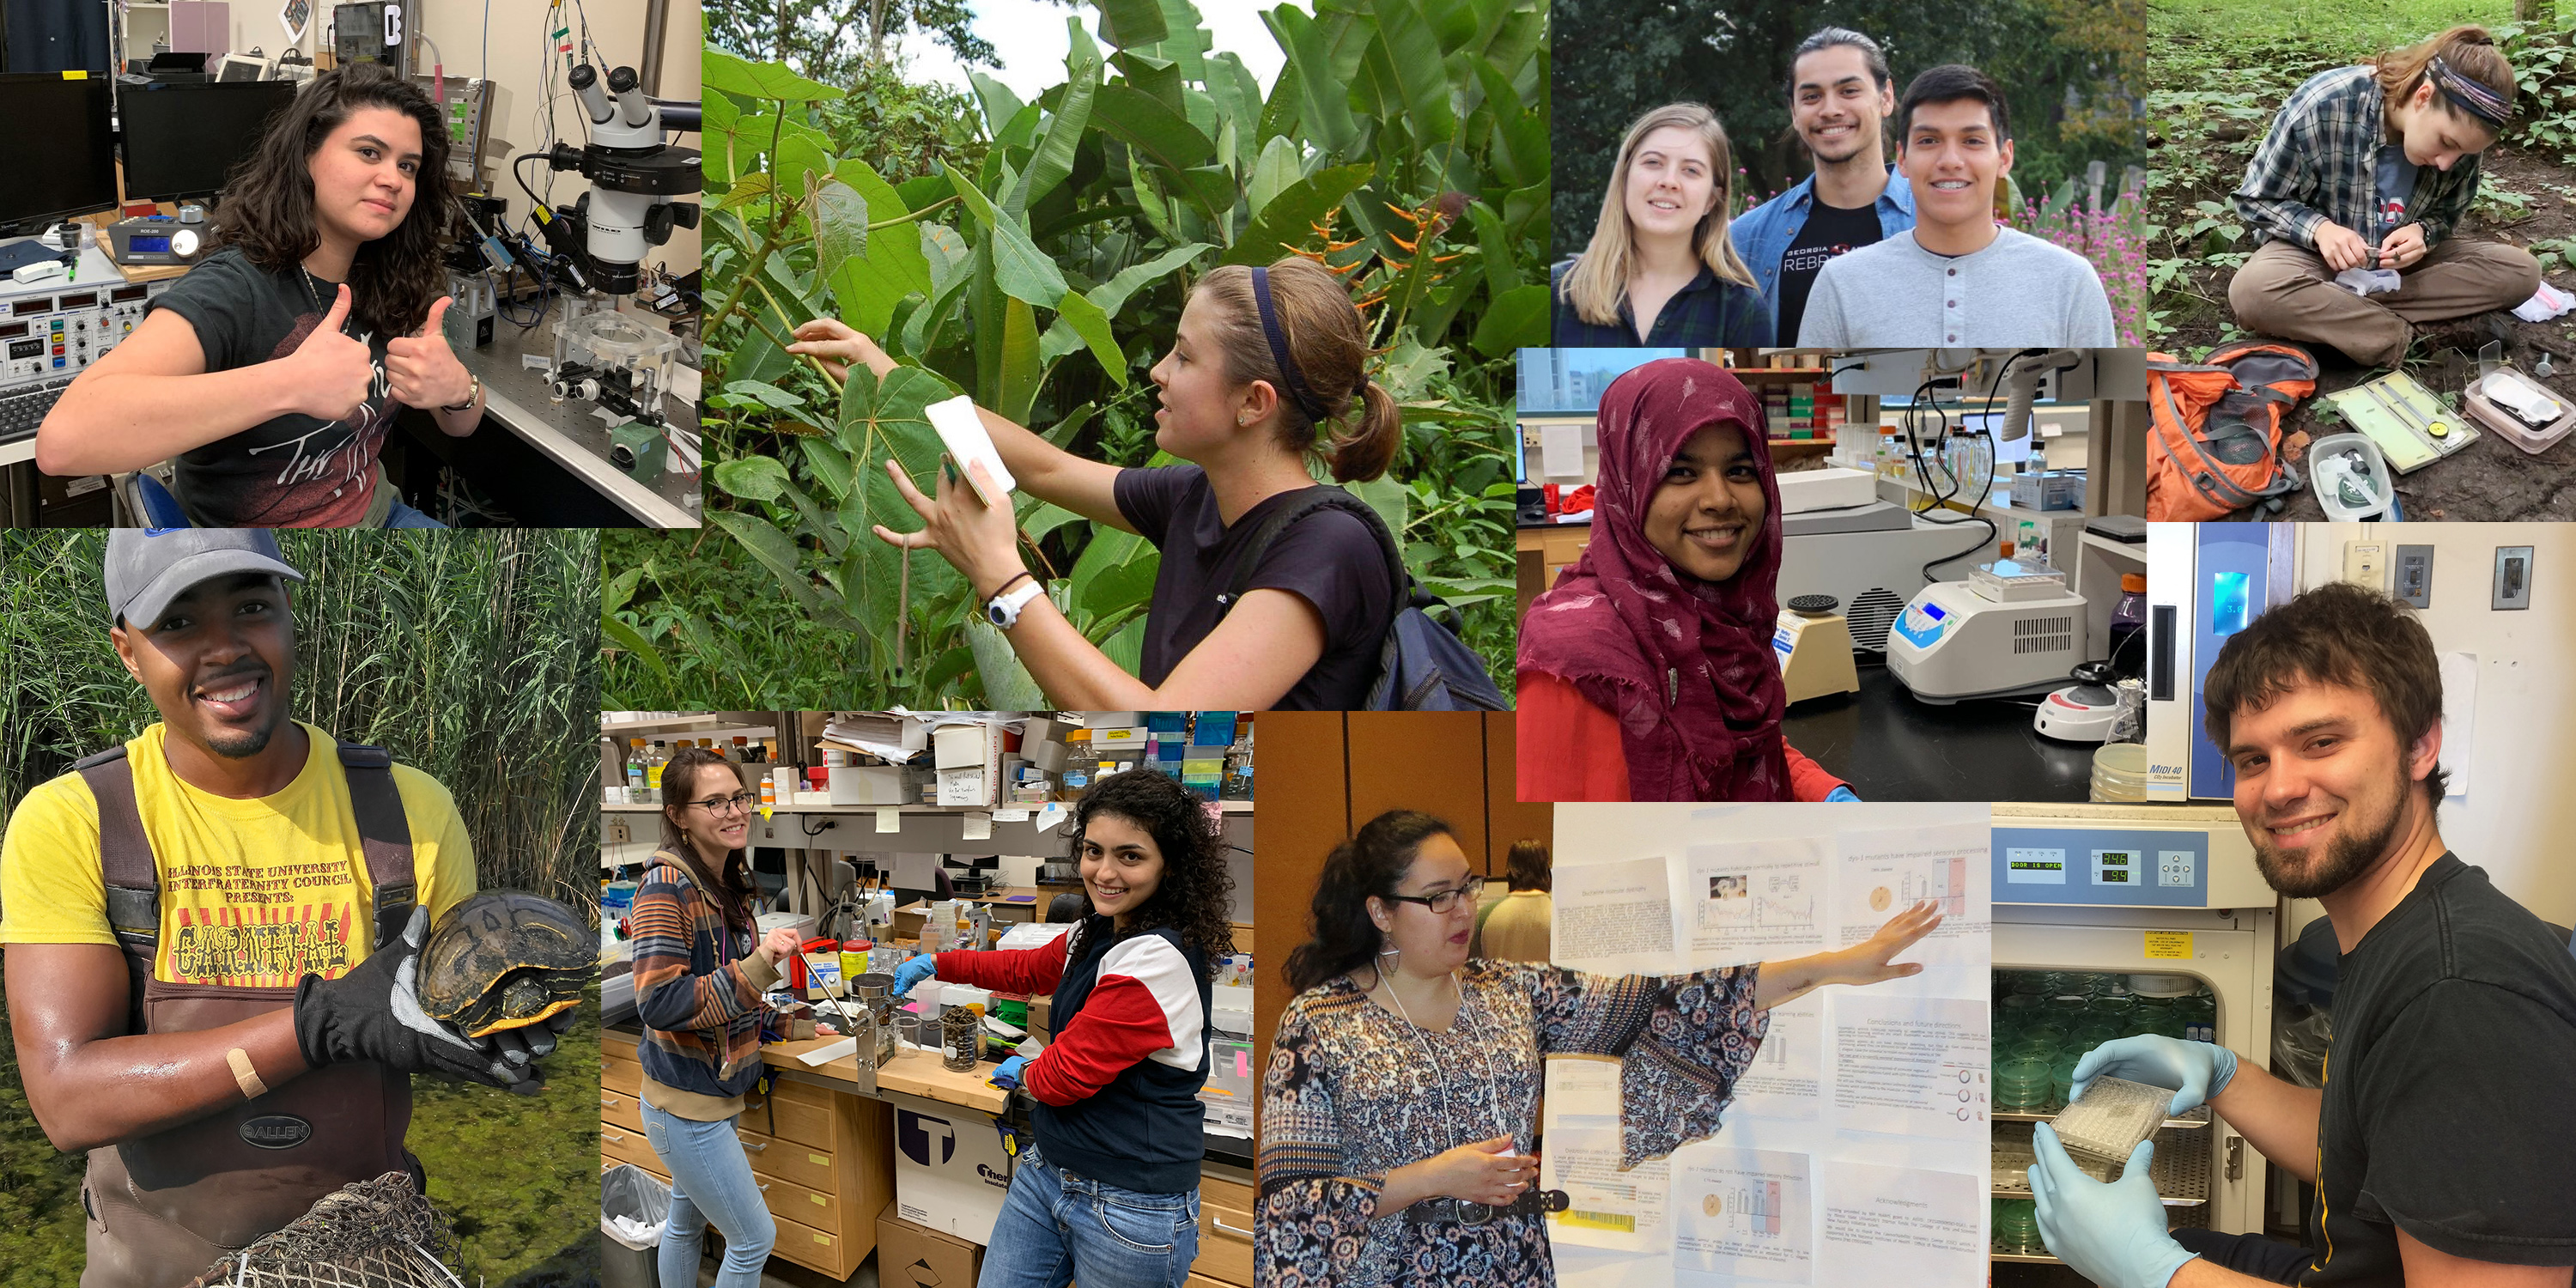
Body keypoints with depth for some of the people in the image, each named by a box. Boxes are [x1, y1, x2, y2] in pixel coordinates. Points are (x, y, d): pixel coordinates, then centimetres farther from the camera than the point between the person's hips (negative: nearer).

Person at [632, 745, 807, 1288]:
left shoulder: (730, 881, 7)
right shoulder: (666, 888, -22)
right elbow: (658, 1004, -29)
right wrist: (757, 968, -34)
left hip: (715, 1094, 9)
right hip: (686, 1106, -9)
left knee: (687, 1222, 22)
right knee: (755, 1238, -1)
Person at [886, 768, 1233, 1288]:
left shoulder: (1159, 958, -23)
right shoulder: (1097, 934, 7)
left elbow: (1064, 1078, -16)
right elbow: (1030, 968, 30)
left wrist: (1025, 1072, 5)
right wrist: (935, 965, 30)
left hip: (1131, 1208, -9)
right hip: (1048, 1172, 9)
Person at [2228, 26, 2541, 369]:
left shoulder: (2460, 130, -14)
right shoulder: (2322, 105, -27)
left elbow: (2447, 212, 3)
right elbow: (2255, 200, -14)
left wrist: (2422, 231, -21)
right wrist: (2319, 228, -31)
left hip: (2401, 260, 4)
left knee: (2522, 270, -19)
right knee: (2253, 291, -39)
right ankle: (2414, 334, -28)